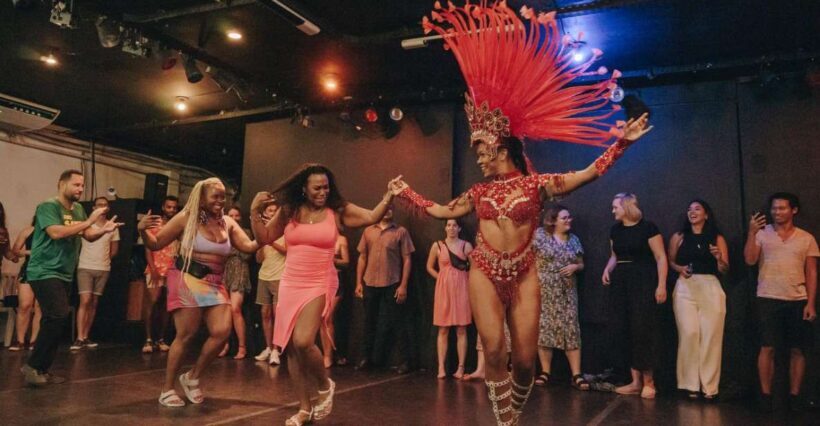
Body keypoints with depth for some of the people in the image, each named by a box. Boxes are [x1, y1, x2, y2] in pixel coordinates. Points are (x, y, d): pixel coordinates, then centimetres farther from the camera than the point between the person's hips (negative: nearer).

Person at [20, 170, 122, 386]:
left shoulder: (78, 209, 12)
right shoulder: (48, 206, -11)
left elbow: (89, 236, 10)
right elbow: (56, 232, -25)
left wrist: (104, 229, -11)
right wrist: (89, 221, -23)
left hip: (64, 274, 8)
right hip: (44, 272, -8)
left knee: (54, 320, 10)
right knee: (58, 315, -20)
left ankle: (42, 369, 18)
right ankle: (32, 365, -6)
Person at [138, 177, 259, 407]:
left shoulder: (228, 223, 9)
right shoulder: (186, 218, -3)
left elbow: (249, 246, 2)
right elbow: (156, 244, 1)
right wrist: (143, 230, -18)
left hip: (215, 284, 5)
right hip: (187, 279, -4)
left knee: (222, 332, -8)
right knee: (186, 335, -5)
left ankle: (192, 377, 14)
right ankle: (167, 389, 13)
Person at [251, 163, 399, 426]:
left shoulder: (337, 211, -2)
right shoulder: (288, 211, 5)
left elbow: (372, 217, -10)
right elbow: (264, 238, 8)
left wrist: (390, 195, -21)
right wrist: (255, 212, -3)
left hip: (320, 285, -4)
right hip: (290, 285, 4)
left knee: (303, 342, -22)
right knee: (290, 347, 7)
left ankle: (325, 385, 9)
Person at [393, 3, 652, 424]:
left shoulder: (536, 183, -1)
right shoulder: (478, 191, 8)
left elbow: (588, 173, -6)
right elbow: (440, 211, 20)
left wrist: (620, 141, -14)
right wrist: (405, 193, 23)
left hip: (523, 275, -1)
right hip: (484, 274, 2)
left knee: (525, 357, 1)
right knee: (494, 350, -8)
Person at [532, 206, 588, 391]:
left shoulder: (574, 239, 10)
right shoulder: (540, 235, -2)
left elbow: (581, 264, 15)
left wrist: (575, 267, -8)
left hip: (566, 292, 3)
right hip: (544, 291, -3)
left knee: (571, 329, -3)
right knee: (544, 329, 0)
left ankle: (576, 375, -1)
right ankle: (545, 372, 10)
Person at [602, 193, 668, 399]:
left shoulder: (648, 227, -6)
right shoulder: (615, 230, 13)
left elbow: (661, 257, -8)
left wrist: (661, 285, -16)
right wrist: (607, 270, 3)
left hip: (643, 282, -6)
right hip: (621, 283, 6)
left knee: (642, 328, -7)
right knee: (624, 330, 3)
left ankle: (648, 380, 6)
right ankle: (635, 381, 11)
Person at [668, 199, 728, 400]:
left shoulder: (717, 238, 11)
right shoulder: (678, 237, 12)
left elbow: (724, 270, 7)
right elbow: (670, 261, 14)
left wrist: (719, 258, -14)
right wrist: (680, 268, -7)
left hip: (711, 288, 0)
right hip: (685, 288, 0)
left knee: (711, 335, -4)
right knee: (689, 333, -9)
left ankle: (709, 386, 3)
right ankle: (690, 384, -1)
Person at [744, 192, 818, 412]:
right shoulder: (762, 233, 3)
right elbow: (750, 260, -8)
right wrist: (752, 233, -18)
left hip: (798, 301, 2)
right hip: (769, 299, -1)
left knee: (798, 350, 5)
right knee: (767, 348, -2)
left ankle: (794, 396, 15)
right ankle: (765, 395, 5)